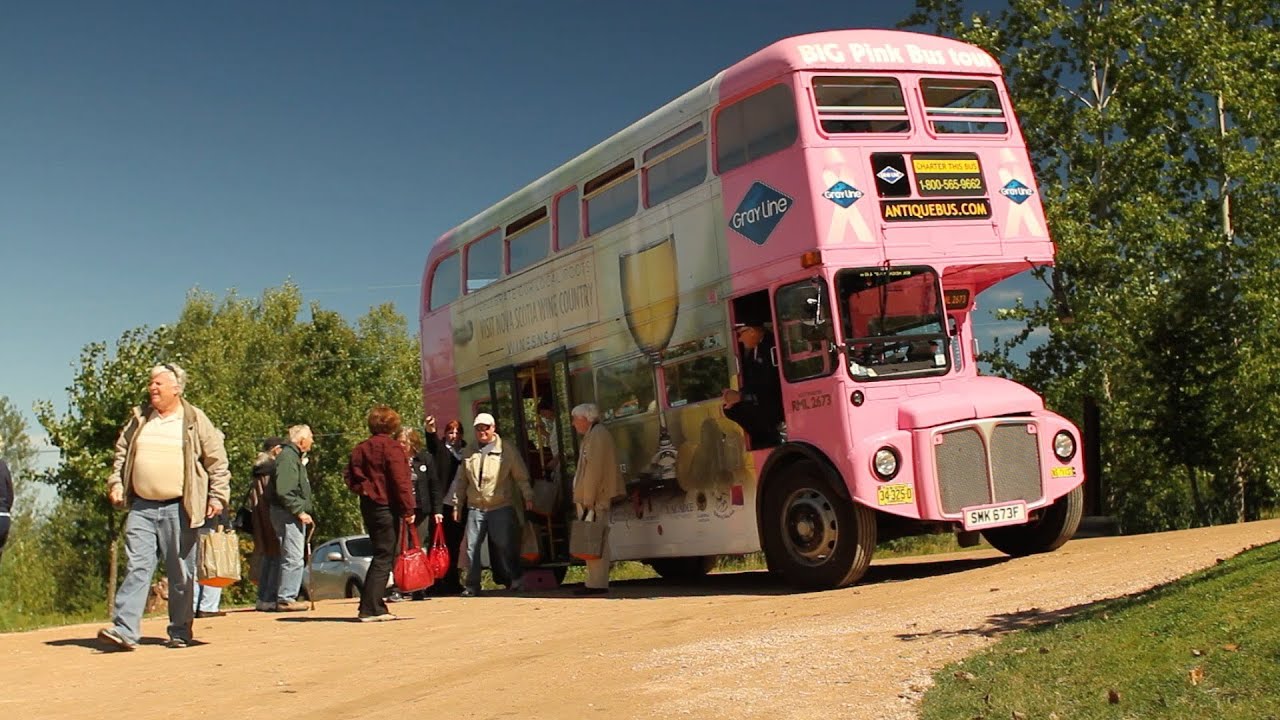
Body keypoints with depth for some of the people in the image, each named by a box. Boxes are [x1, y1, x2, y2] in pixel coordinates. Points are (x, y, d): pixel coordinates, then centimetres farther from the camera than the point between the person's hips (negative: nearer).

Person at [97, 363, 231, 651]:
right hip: (141, 507, 3)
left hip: (179, 509, -3)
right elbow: (121, 453, 21)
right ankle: (124, 630, -6)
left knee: (181, 573, 3)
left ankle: (179, 633, 14)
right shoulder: (139, 419, 11)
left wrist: (217, 496, -4)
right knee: (136, 567, -4)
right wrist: (116, 483, 7)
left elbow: (217, 462, 2)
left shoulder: (195, 421, 1)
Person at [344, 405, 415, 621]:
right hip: (387, 507, -7)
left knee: (380, 554, 15)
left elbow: (350, 477, 10)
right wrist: (408, 509, -13)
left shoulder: (360, 449, 11)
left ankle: (375, 606, 15)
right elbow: (400, 481, -15)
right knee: (383, 557, -5)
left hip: (368, 506, 8)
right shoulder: (392, 447, -11)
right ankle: (370, 609, -8)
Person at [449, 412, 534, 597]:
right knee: (471, 547, 1)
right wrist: (457, 505, 14)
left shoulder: (507, 451, 2)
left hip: (501, 507, -3)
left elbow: (521, 476, 1)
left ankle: (515, 579, 14)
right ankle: (472, 585, 11)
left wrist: (528, 497, -7)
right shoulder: (469, 453, 13)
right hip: (475, 508, 3)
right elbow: (461, 482, 17)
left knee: (505, 546, -1)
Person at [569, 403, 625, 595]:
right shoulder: (592, 435, 21)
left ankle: (596, 584, -8)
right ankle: (595, 582, 15)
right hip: (591, 498, 10)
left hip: (594, 500, -10)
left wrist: (588, 499, -21)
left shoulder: (597, 435, -11)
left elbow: (594, 469, -19)